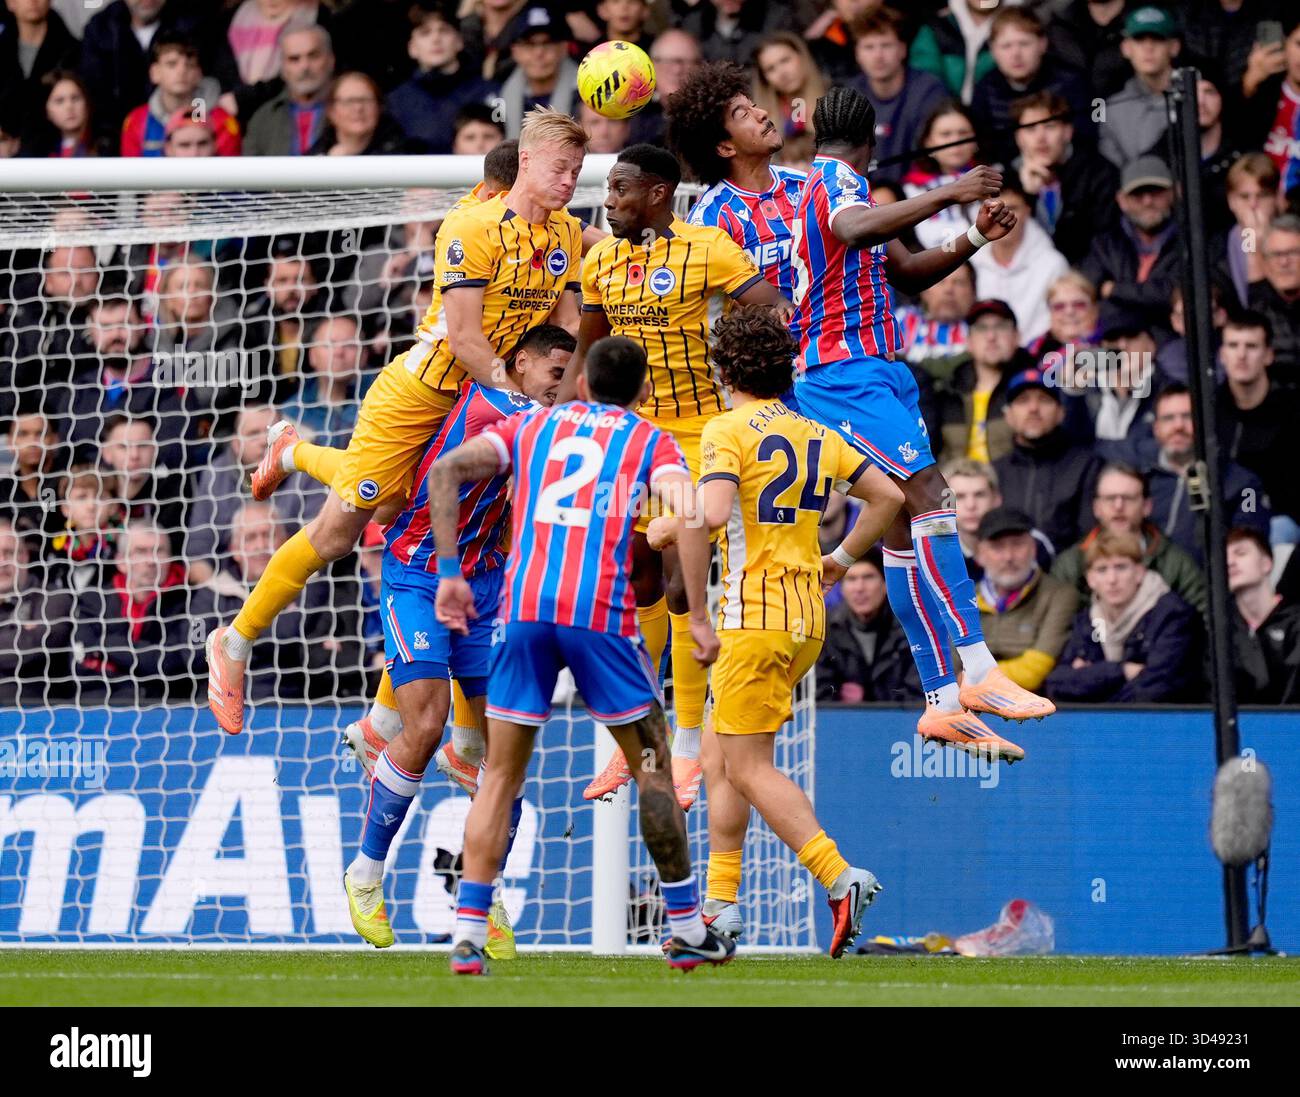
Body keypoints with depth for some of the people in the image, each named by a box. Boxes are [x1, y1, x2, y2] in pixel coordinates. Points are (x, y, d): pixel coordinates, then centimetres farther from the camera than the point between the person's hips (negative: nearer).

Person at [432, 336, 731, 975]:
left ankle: (467, 934, -3)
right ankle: (687, 930, 16)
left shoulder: (533, 426, 22)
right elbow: (689, 514, -5)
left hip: (522, 610, 2)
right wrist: (698, 617, -3)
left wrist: (449, 573, 11)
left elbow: (445, 471, 10)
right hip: (603, 615, -2)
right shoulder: (650, 442, 15)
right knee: (652, 765, 13)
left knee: (501, 775, 8)